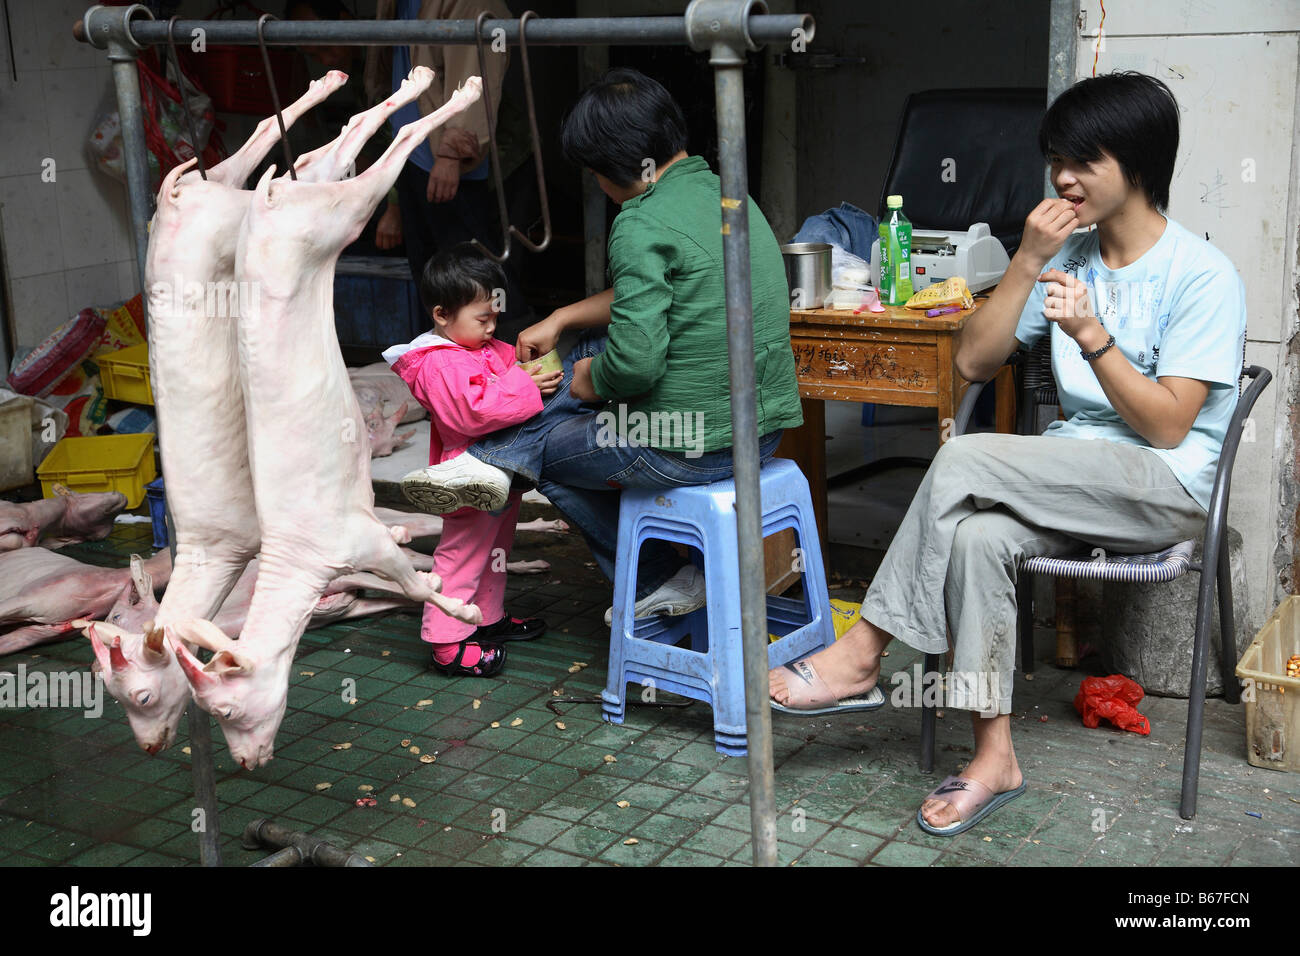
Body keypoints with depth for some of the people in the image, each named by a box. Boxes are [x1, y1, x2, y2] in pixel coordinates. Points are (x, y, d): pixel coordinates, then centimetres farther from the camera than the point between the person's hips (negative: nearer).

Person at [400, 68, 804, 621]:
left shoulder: (642, 224, -18)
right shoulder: (719, 191, 12)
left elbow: (635, 361, -26)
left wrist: (594, 380, -3)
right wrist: (560, 320, 24)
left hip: (693, 447, -9)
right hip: (766, 425, 9)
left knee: (549, 451, 17)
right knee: (590, 351, 22)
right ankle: (496, 458, 24)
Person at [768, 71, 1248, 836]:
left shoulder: (1203, 277, -7)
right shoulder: (1066, 256, 12)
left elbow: (1167, 427, -13)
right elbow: (974, 363, 4)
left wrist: (1091, 335, -24)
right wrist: (1028, 263, -6)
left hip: (1168, 490, -5)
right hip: (1074, 478, 6)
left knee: (963, 461, -29)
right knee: (976, 535, -30)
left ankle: (864, 653, -18)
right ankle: (995, 757, -24)